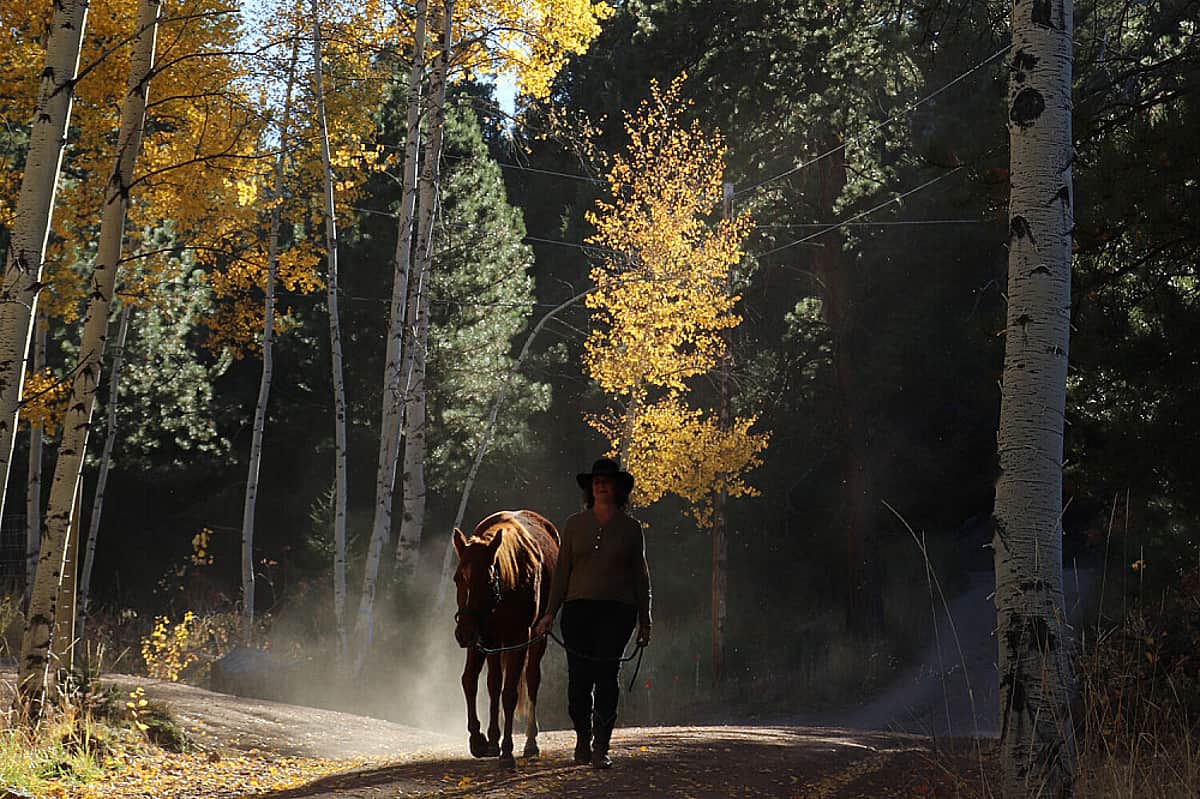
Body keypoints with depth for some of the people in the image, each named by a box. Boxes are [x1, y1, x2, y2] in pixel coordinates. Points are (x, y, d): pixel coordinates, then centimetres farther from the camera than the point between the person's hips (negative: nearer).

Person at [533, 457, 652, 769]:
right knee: (579, 678, -1)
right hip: (578, 608, 1)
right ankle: (582, 740, 21)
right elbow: (562, 571, 9)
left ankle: (601, 748, -1)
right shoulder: (575, 524, 8)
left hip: (617, 610, -1)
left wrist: (644, 620, 9)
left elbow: (641, 576, 10)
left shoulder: (631, 528, 7)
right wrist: (550, 613, 3)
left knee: (607, 676, -7)